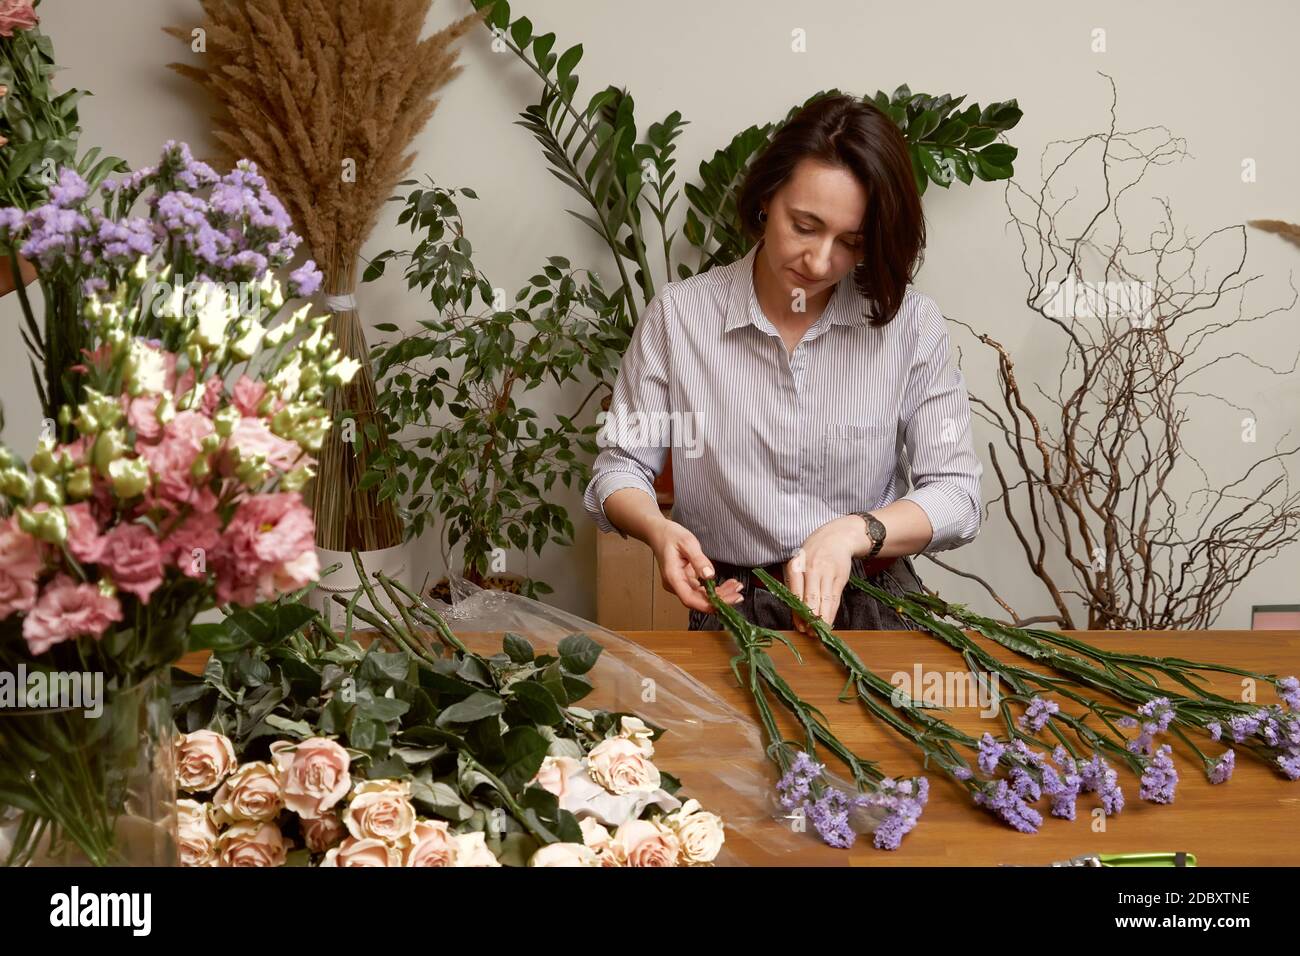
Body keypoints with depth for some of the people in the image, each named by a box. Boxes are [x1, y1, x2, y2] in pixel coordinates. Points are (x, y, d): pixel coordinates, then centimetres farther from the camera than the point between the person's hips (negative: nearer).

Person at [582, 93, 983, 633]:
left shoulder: (911, 323, -2)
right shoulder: (678, 315, -2)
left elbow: (956, 495, -2)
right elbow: (619, 468, 3)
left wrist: (853, 531, -21)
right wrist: (657, 528, -19)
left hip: (876, 608, 0)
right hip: (729, 608, 0)